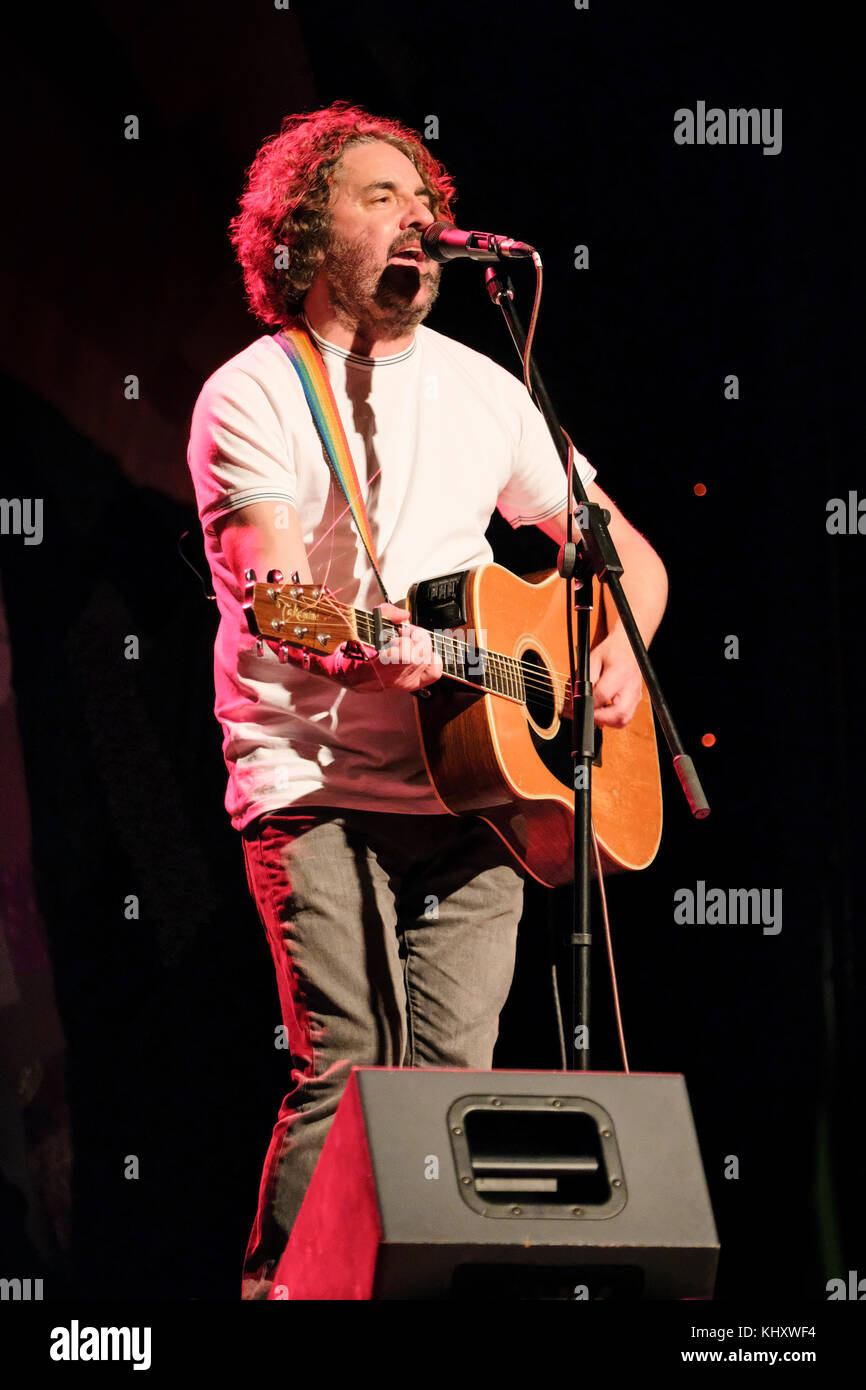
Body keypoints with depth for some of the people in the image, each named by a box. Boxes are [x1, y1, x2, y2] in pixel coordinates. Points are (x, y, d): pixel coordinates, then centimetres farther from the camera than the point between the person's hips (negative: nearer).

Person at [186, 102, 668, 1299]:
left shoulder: (483, 390, 16)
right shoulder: (254, 396, 1)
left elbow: (626, 552, 23)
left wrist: (621, 650, 2)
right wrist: (362, 650, -35)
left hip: (477, 779, 4)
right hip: (313, 784, -4)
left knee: (453, 1077, -6)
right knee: (344, 1074, -15)